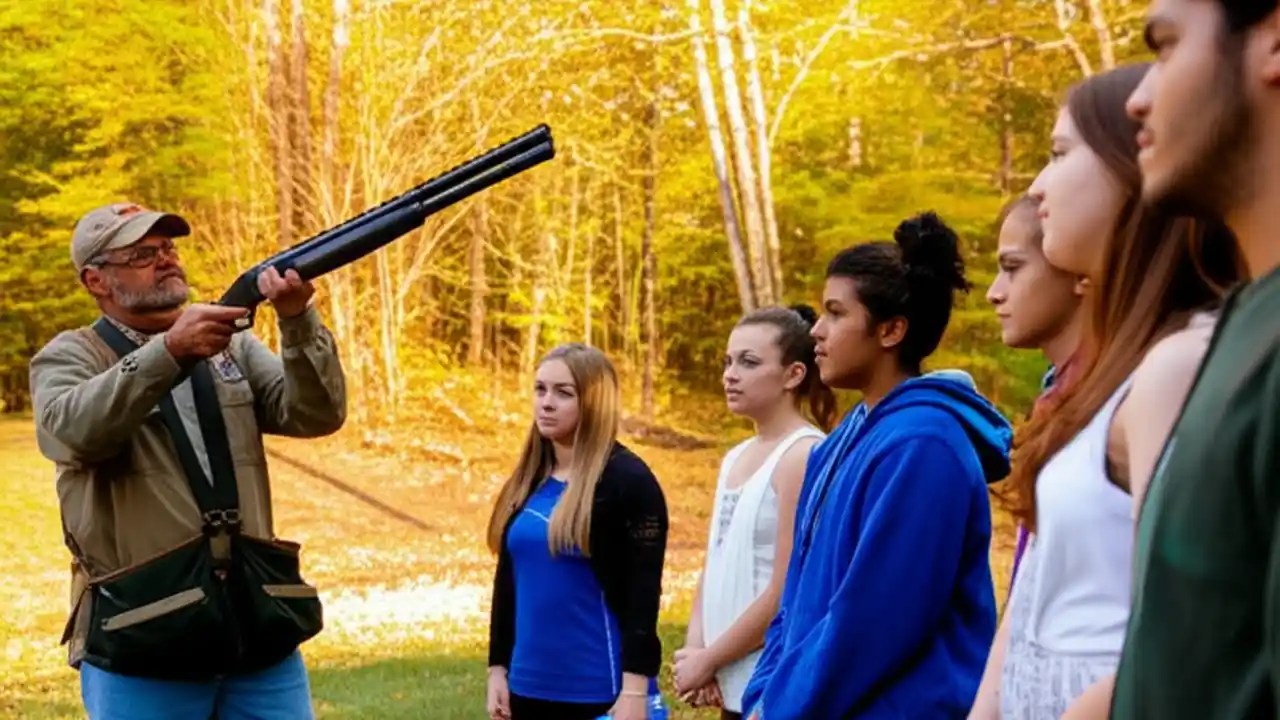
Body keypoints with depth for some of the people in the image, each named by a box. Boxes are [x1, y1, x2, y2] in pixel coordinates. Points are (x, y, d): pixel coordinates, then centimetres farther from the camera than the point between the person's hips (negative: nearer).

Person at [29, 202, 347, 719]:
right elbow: (74, 430, -20)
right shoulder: (68, 359, 2)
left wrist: (298, 321, -18)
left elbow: (316, 415, -1)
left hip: (260, 634, 3)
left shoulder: (232, 347, 13)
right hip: (140, 646, -3)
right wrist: (169, 351, -31)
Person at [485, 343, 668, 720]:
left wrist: (635, 688, -18)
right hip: (531, 686, 7)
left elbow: (643, 592, -13)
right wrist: (497, 667, 14)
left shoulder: (627, 480, -9)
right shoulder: (528, 482, 11)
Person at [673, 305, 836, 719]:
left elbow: (788, 593, -17)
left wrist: (708, 660, -10)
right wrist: (695, 648, -1)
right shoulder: (736, 458, 15)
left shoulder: (804, 455, -12)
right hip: (736, 686, 9)